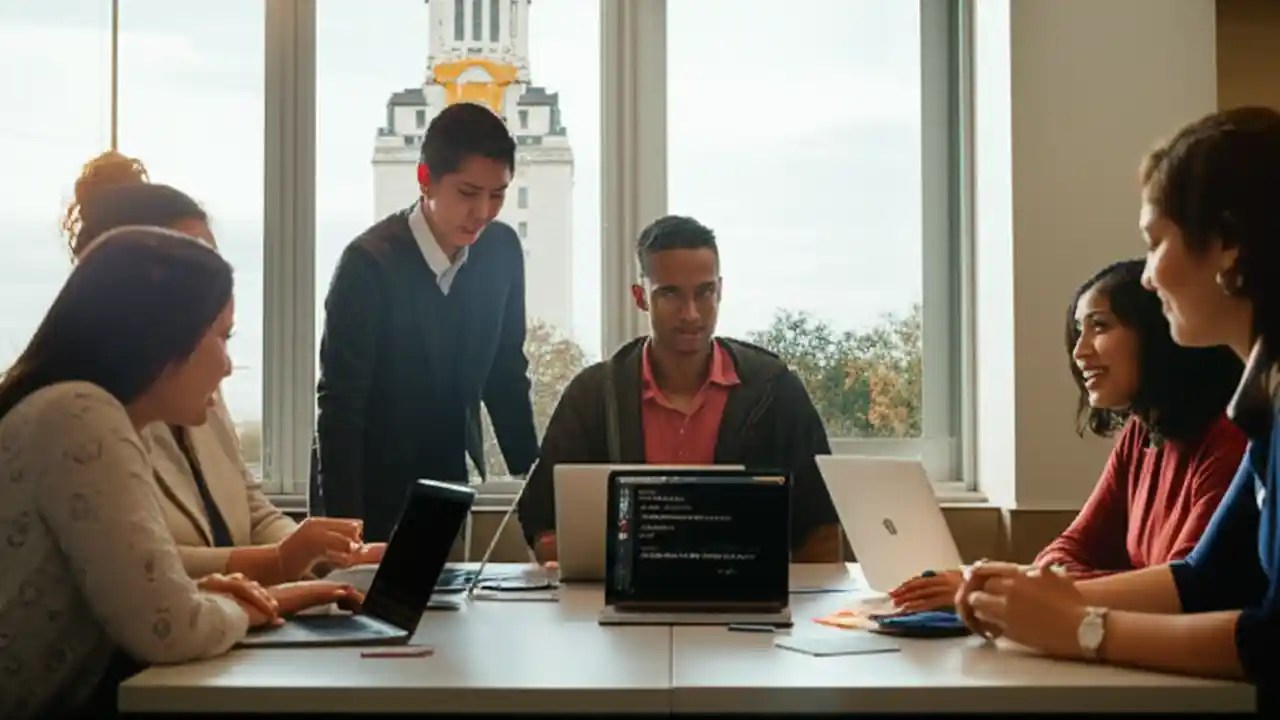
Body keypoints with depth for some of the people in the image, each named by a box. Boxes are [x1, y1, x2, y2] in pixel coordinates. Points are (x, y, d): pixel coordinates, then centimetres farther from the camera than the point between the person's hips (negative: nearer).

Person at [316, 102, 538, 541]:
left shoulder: (502, 250, -4)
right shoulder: (369, 262, -21)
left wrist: (532, 476, 2)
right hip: (371, 488, -5)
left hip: (449, 486, 5)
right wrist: (344, 526, -25)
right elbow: (339, 404, -21)